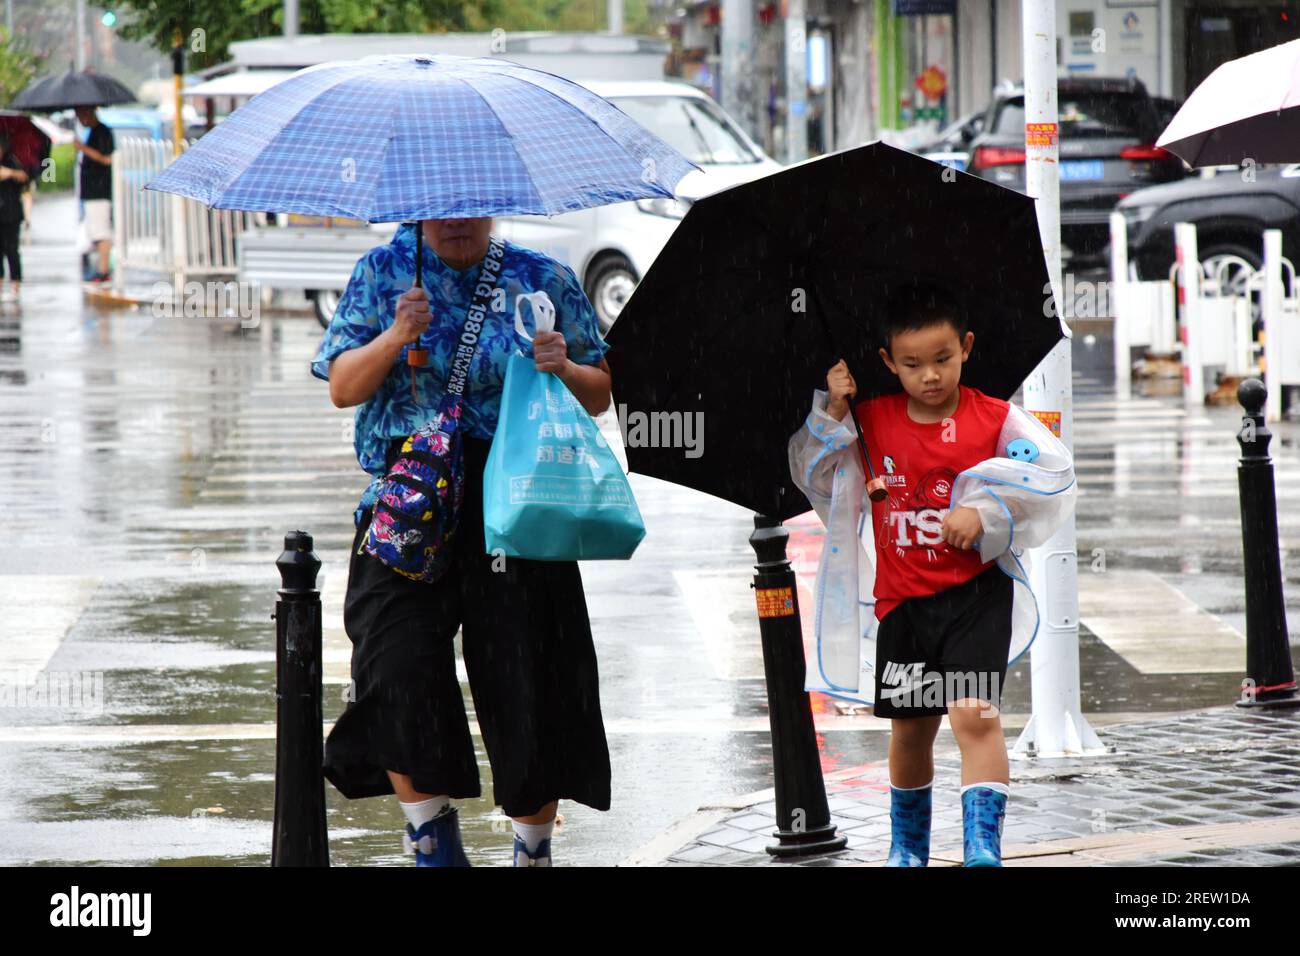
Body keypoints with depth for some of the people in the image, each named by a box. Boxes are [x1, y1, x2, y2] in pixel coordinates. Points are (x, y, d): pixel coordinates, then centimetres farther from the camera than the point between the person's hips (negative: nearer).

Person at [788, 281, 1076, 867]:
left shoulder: (994, 418, -5)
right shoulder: (871, 421, 2)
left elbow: (1055, 470, -11)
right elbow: (813, 476, 10)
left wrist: (984, 509, -21)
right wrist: (833, 413, -6)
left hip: (975, 593, -3)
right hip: (902, 599, 3)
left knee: (974, 712, -20)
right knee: (909, 726, 16)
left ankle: (983, 845, -19)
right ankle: (907, 844, 37)